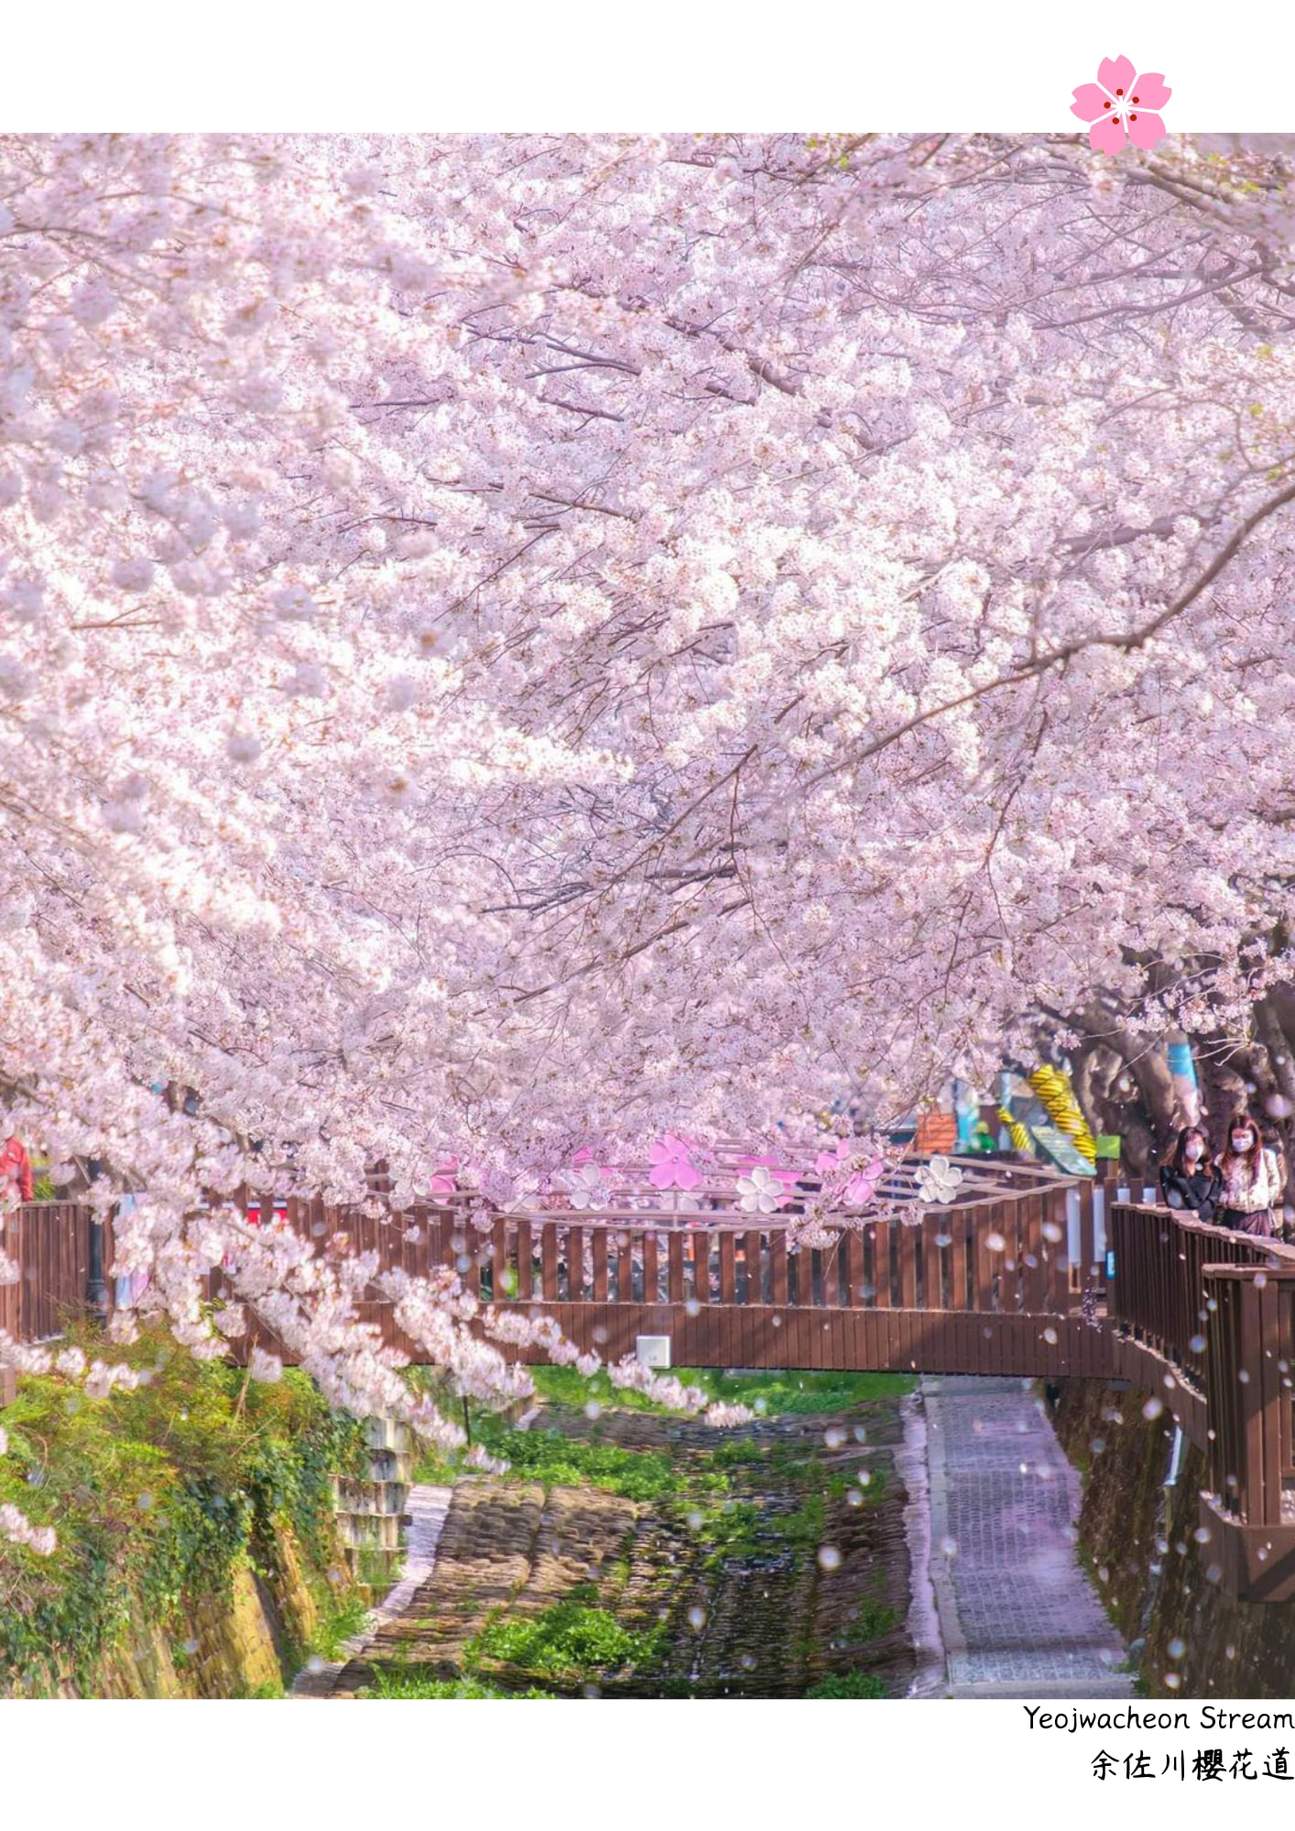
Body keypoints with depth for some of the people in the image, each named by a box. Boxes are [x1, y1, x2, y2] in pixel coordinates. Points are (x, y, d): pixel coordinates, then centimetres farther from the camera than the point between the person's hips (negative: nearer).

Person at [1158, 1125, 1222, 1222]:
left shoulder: (1212, 1171, 14)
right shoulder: (1169, 1171, 6)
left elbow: (1213, 1199, 4)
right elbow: (1173, 1203, -1)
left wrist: (1198, 1213, -13)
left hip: (1205, 1220, 2)